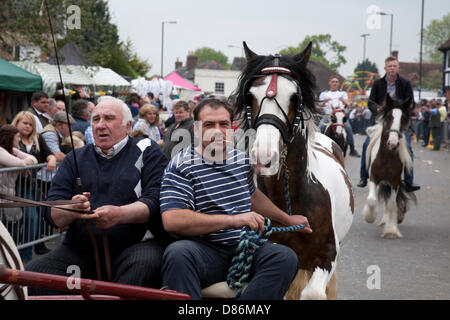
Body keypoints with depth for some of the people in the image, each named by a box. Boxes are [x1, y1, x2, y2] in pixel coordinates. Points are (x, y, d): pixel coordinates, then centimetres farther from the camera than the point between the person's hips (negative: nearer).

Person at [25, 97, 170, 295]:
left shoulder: (147, 151, 10)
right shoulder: (75, 159, 19)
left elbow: (156, 201, -5)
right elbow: (54, 215, 10)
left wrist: (120, 214, -23)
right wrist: (72, 211, -15)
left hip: (132, 247, -3)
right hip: (79, 250, 3)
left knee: (146, 261, -37)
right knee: (32, 272, -21)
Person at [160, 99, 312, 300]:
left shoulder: (241, 159, 15)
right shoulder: (180, 167, -7)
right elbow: (171, 221, -21)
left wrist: (287, 220, 41)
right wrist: (233, 219, -22)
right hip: (206, 252, -5)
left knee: (286, 257, -23)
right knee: (177, 253, -37)